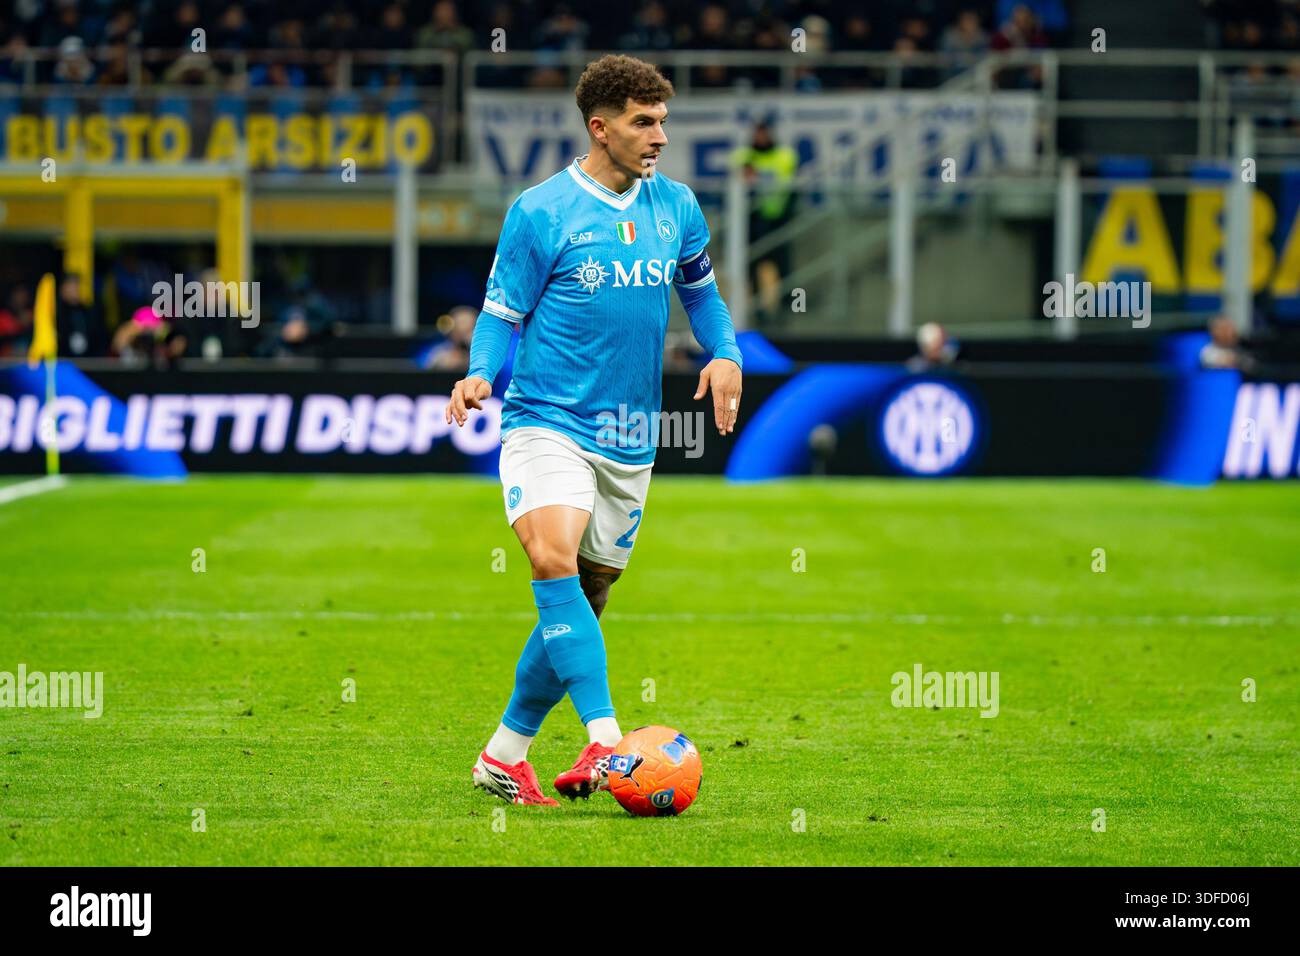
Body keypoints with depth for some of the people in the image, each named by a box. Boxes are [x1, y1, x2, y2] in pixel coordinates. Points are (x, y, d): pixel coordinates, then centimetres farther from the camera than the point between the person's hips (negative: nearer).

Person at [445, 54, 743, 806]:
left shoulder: (676, 207, 7)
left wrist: (725, 355, 6)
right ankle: (607, 740, -37)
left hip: (630, 440, 5)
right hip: (547, 424, -5)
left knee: (583, 601, 9)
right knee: (555, 563, -29)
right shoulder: (540, 212, -7)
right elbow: (501, 314, 0)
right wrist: (482, 376, -19)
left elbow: (700, 287, 24)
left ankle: (506, 754, 23)